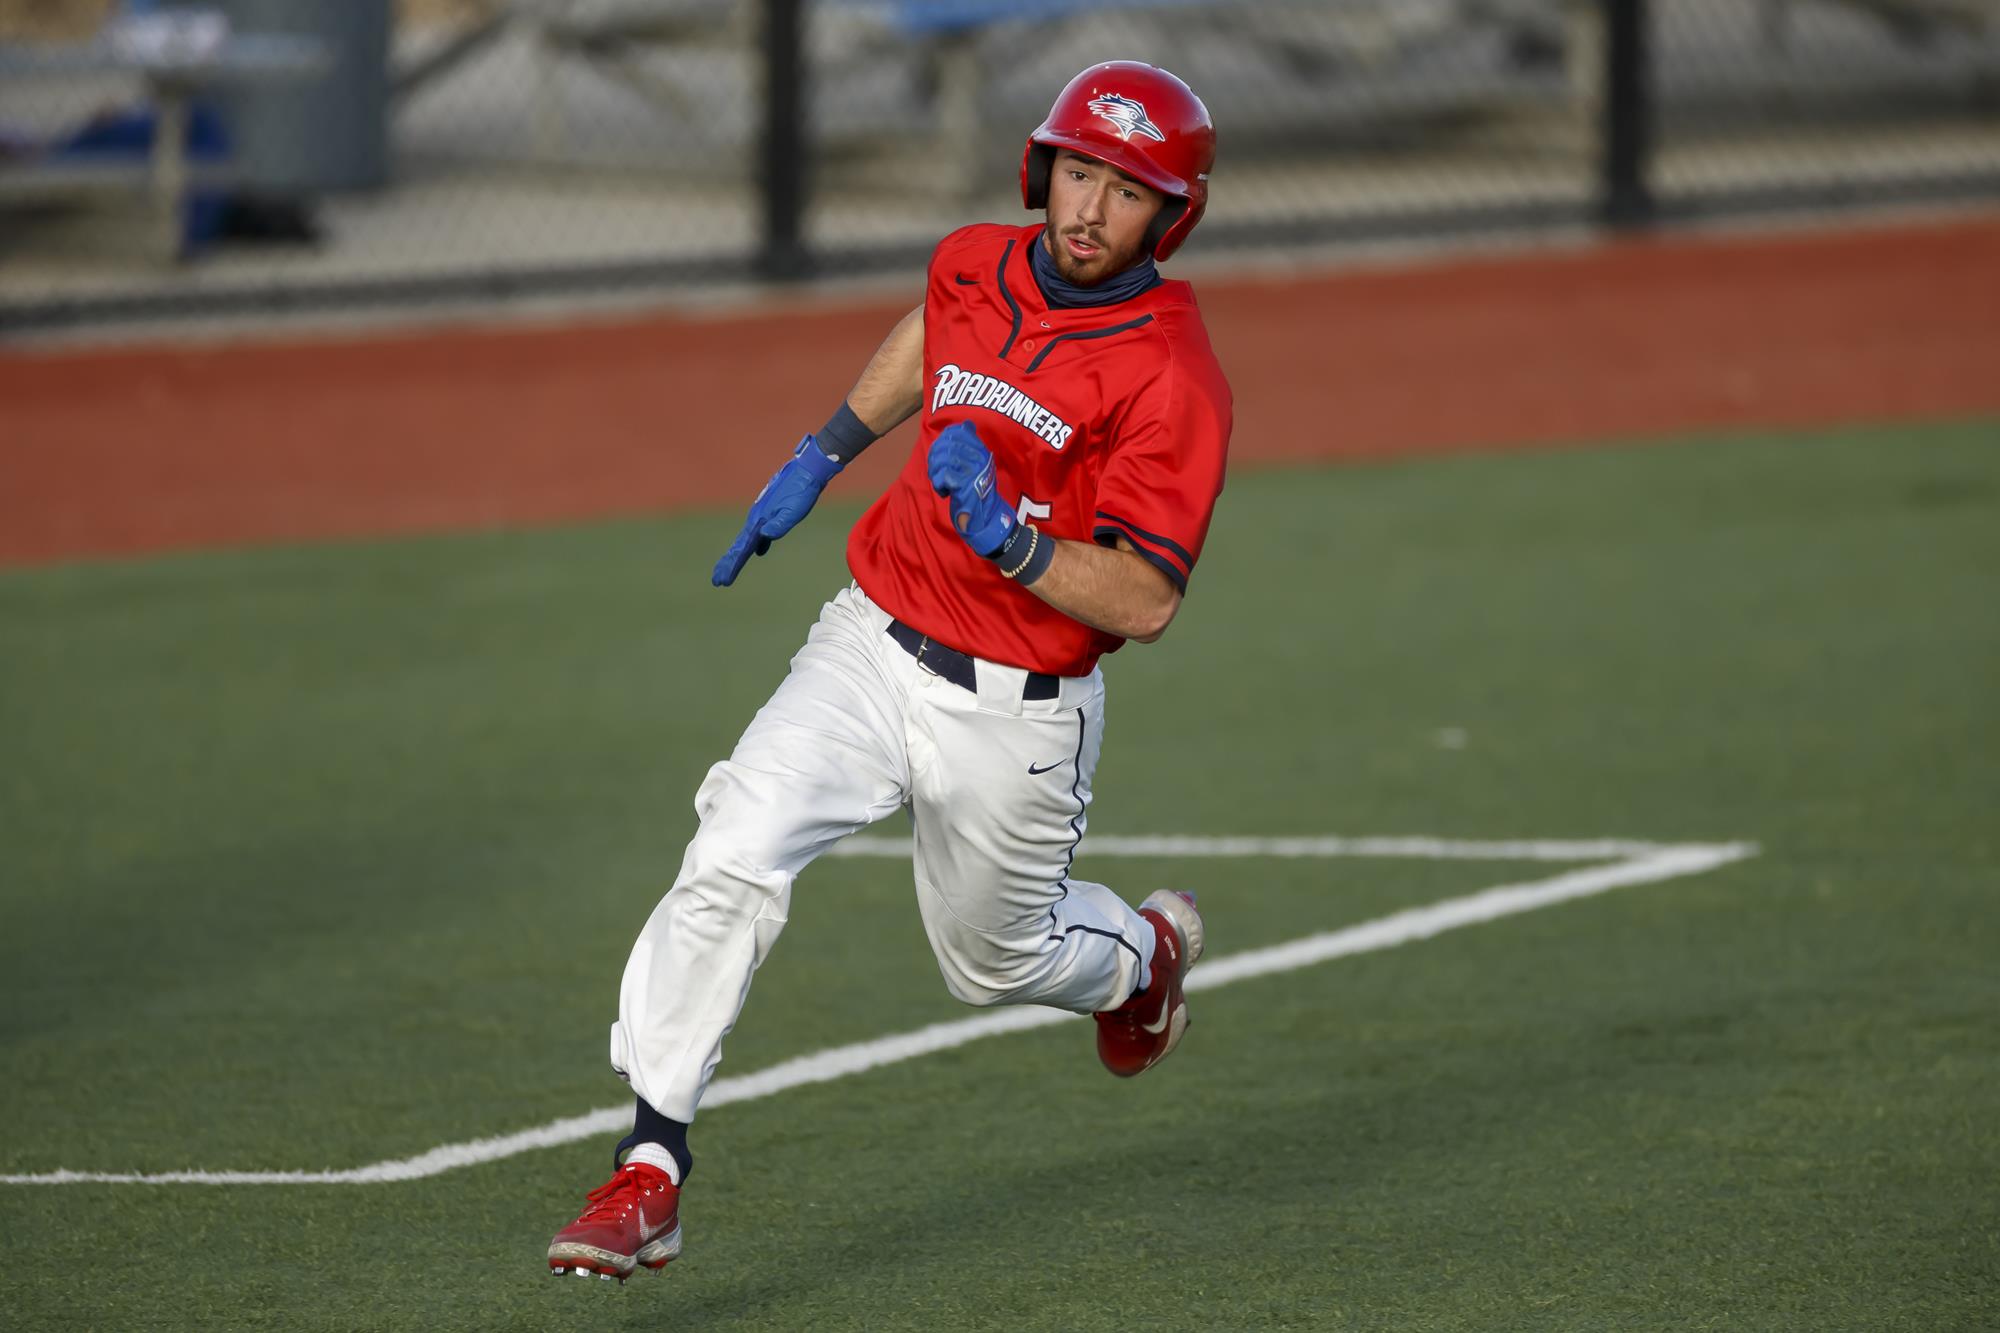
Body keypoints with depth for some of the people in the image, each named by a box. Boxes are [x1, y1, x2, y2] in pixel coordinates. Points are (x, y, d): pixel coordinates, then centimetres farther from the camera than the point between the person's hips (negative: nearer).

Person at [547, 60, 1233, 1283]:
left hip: (1017, 714, -4)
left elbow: (1145, 604, -22)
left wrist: (1004, 535, -33)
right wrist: (824, 456, 23)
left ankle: (1146, 952, 53)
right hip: (874, 652, 4)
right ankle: (652, 1175, -16)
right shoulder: (976, 267, 0)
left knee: (998, 959, 17)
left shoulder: (1173, 379, -18)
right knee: (730, 866, -18)